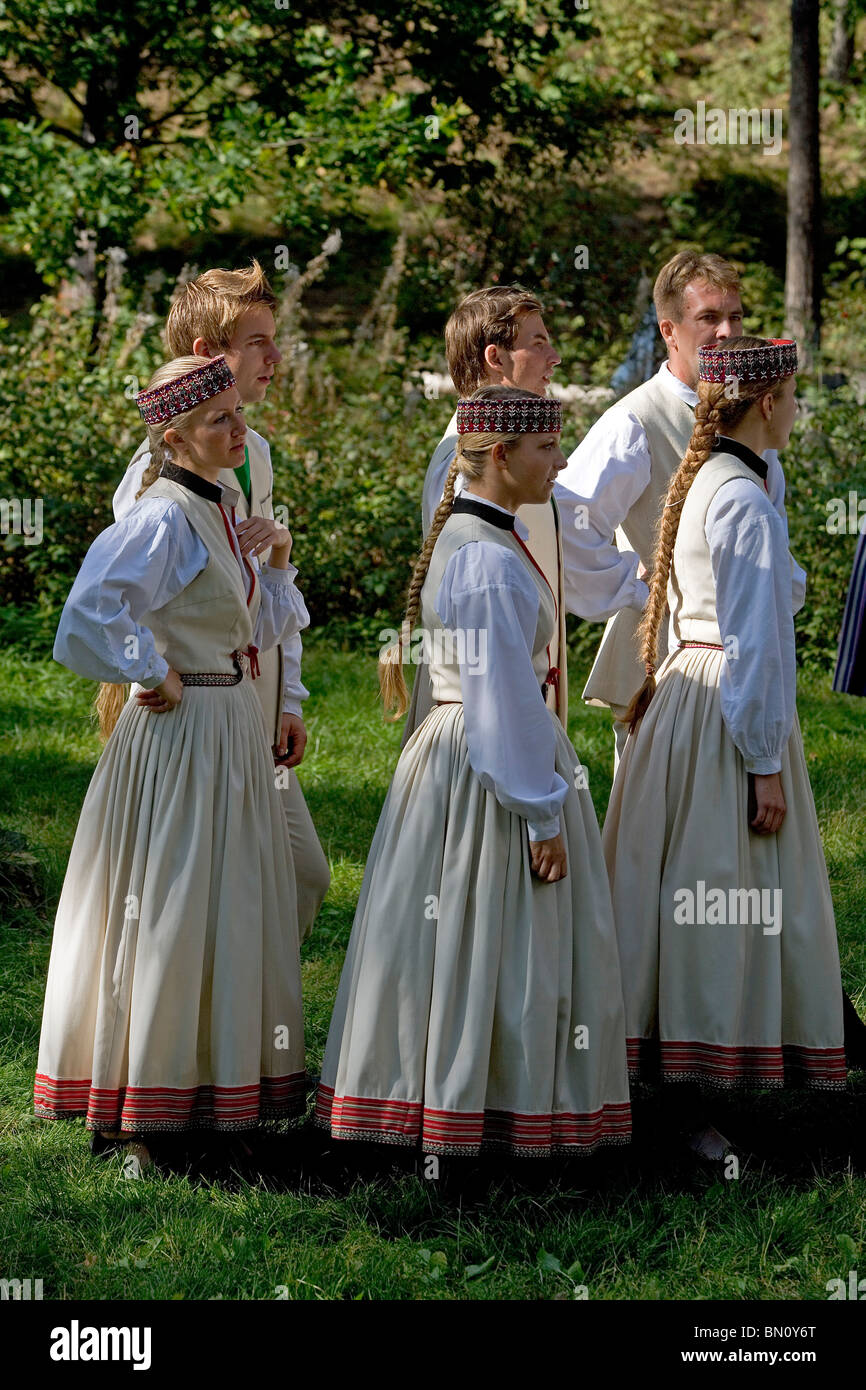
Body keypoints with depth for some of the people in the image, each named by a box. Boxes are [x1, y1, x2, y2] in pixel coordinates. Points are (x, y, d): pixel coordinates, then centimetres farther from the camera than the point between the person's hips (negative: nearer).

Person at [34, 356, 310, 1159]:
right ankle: (132, 1101, 5)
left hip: (231, 734, 9)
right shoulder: (164, 518, -16)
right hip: (179, 734, -9)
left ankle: (211, 1077, 24)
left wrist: (277, 563, 7)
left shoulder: (216, 513, 12)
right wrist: (153, 676, -18)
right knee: (166, 911, -3)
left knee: (229, 906, 14)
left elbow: (254, 631, 20)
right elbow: (91, 612, -28)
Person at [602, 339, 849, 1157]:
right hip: (729, 717, -10)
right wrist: (765, 763, -15)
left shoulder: (698, 483, 11)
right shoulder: (746, 503, -18)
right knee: (727, 906, -5)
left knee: (683, 900, 14)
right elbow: (757, 643, -18)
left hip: (681, 697, 10)